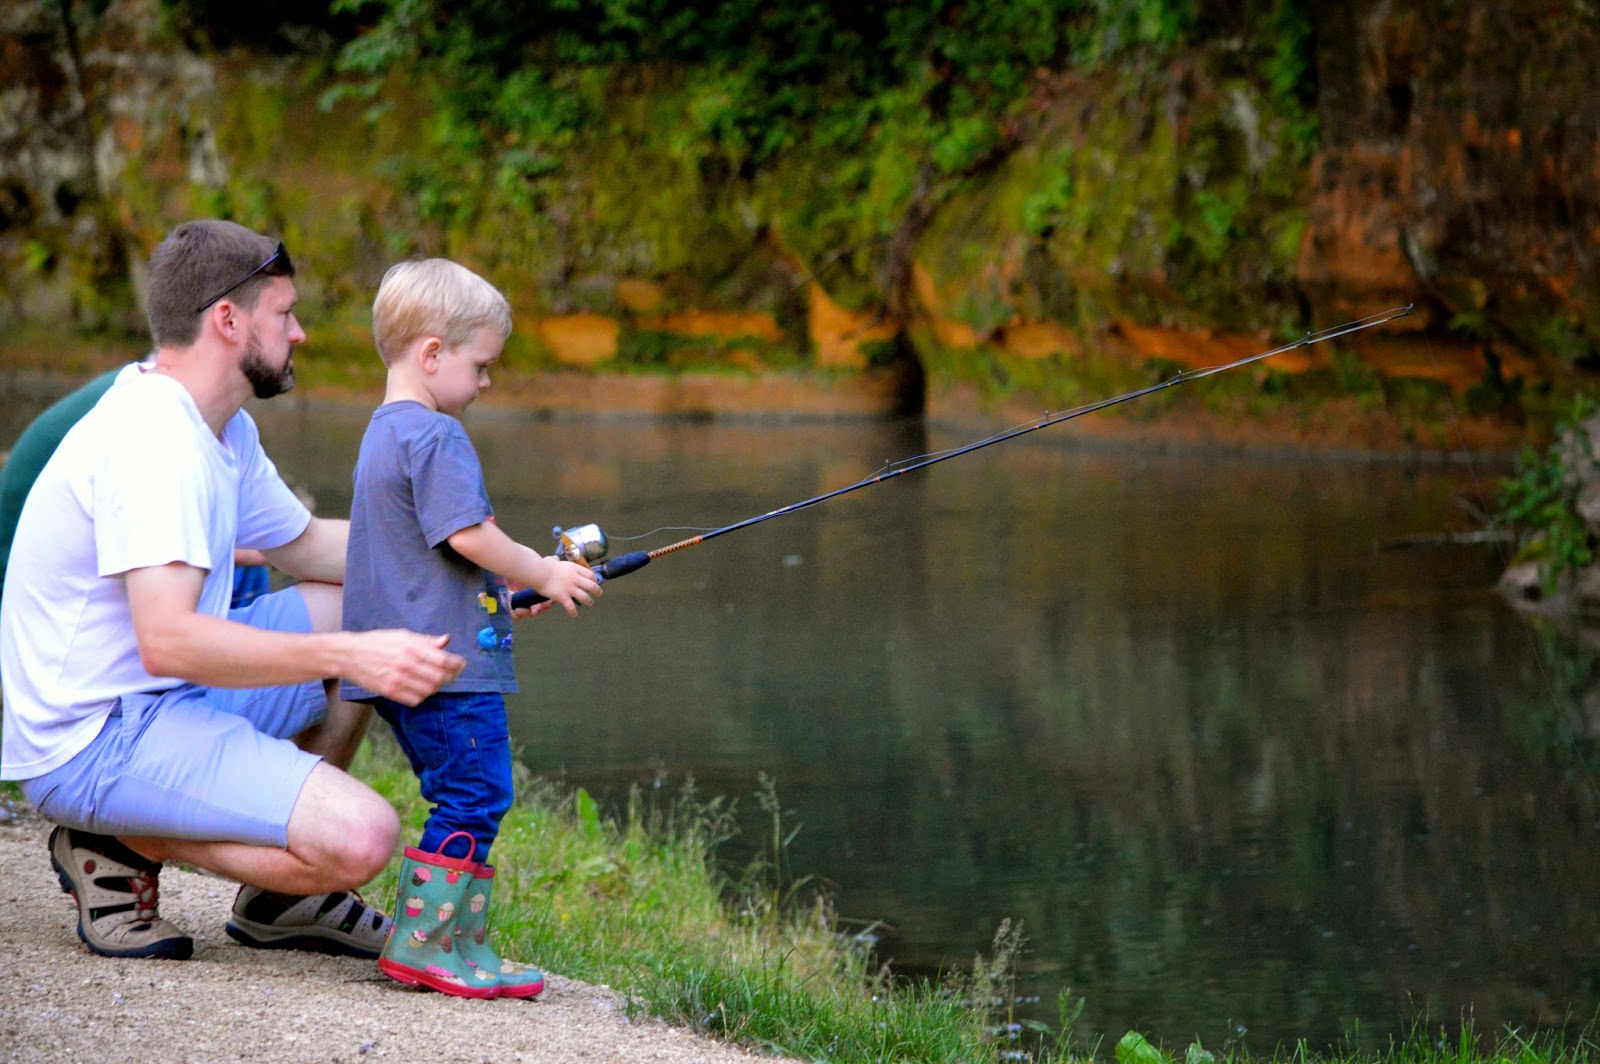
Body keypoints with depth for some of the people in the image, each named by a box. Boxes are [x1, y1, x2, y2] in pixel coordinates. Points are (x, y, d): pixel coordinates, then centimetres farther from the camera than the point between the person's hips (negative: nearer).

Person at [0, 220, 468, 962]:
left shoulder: (220, 429, 12)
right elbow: (168, 641, -32)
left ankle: (277, 897, 19)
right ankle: (121, 844, -4)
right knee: (359, 838, -25)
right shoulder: (153, 441, -21)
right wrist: (348, 657, -34)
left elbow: (305, 545, 27)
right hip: (92, 745, -11)